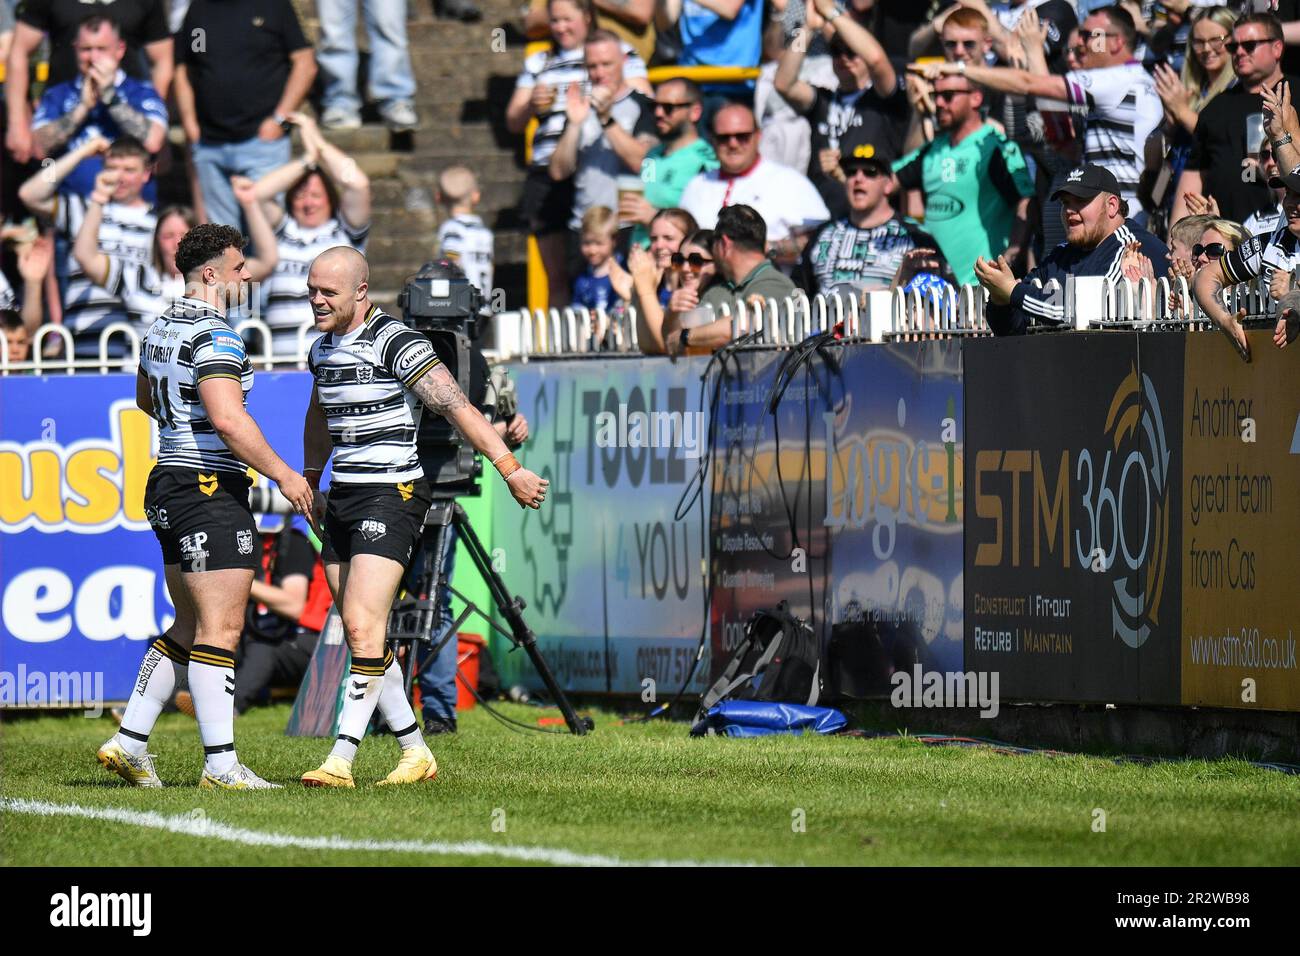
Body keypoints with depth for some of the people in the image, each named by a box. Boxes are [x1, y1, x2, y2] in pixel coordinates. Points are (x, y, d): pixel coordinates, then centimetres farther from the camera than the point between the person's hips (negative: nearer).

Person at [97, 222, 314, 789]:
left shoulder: (161, 329, 13)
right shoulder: (214, 338, -16)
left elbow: (146, 400, 30)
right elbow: (229, 421, -25)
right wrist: (283, 474, -17)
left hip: (168, 485, 10)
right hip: (212, 488, -10)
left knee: (190, 628, 16)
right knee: (221, 630, -7)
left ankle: (128, 742, 14)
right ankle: (220, 764, -8)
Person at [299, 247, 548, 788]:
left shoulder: (395, 343, -13)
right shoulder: (323, 349, 12)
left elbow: (457, 408, -18)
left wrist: (510, 469, -21)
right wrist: (309, 483, 31)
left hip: (392, 495, -8)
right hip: (343, 500, 8)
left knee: (363, 625, -17)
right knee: (359, 632, 7)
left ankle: (341, 761, -21)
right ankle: (415, 752, 16)